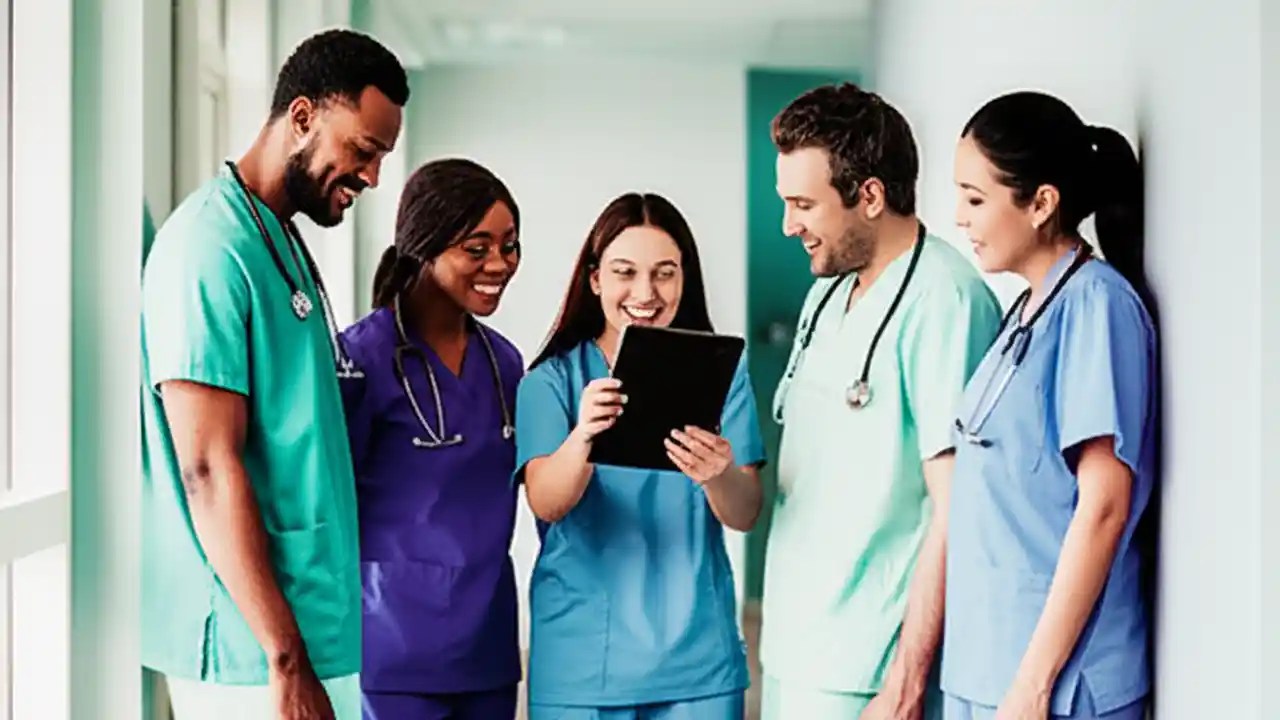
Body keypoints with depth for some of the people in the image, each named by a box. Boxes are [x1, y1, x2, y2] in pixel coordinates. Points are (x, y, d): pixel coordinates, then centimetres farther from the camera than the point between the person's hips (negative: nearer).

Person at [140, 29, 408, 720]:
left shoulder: (283, 240, 13)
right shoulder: (211, 247, -15)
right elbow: (208, 469, -20)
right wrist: (286, 660, -20)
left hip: (311, 630, 9)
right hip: (249, 653, -9)